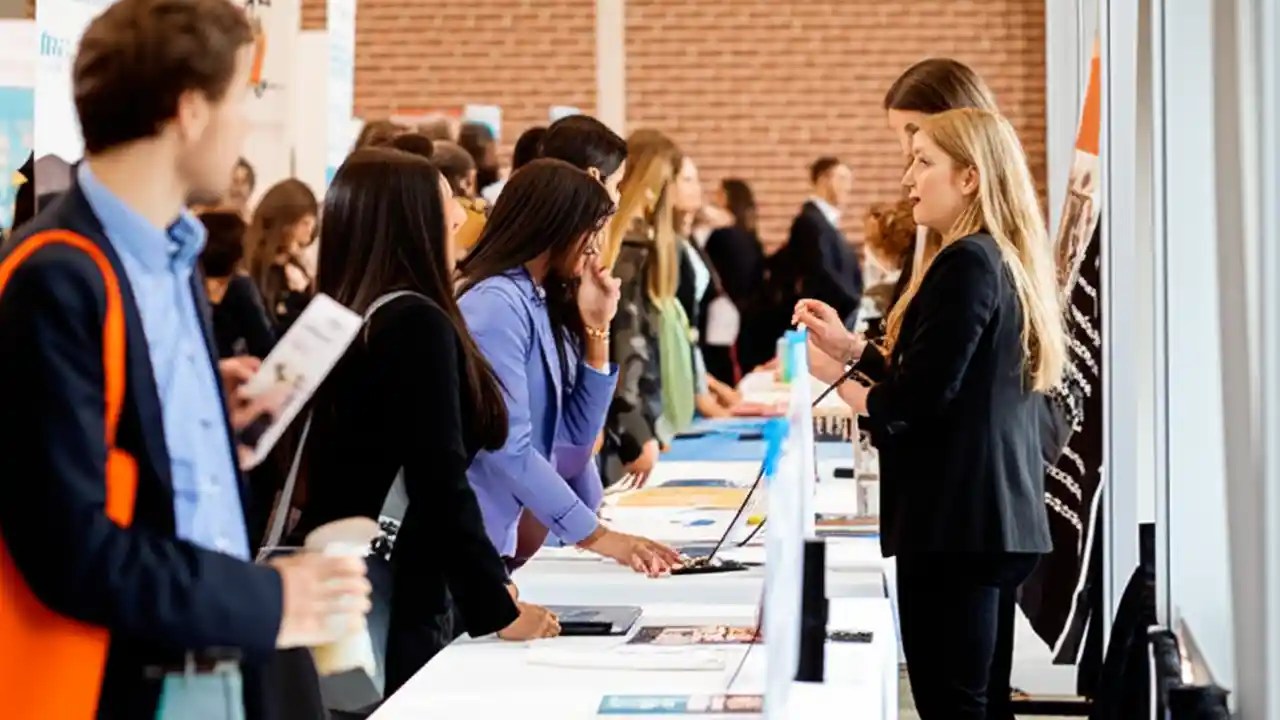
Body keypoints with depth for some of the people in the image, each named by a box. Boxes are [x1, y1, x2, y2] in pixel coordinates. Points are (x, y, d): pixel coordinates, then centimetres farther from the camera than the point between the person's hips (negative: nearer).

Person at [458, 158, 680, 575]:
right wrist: (596, 536, -26)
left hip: (512, 540, 9)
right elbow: (508, 450, -24)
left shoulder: (544, 303, 12)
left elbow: (575, 438, 9)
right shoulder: (494, 306, -16)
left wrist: (597, 328, 2)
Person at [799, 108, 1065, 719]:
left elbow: (921, 398, -20)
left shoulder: (967, 263, -15)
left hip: (955, 517, -10)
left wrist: (841, 380, -3)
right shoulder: (1005, 261, 15)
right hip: (990, 514, 10)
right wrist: (850, 348, 18)